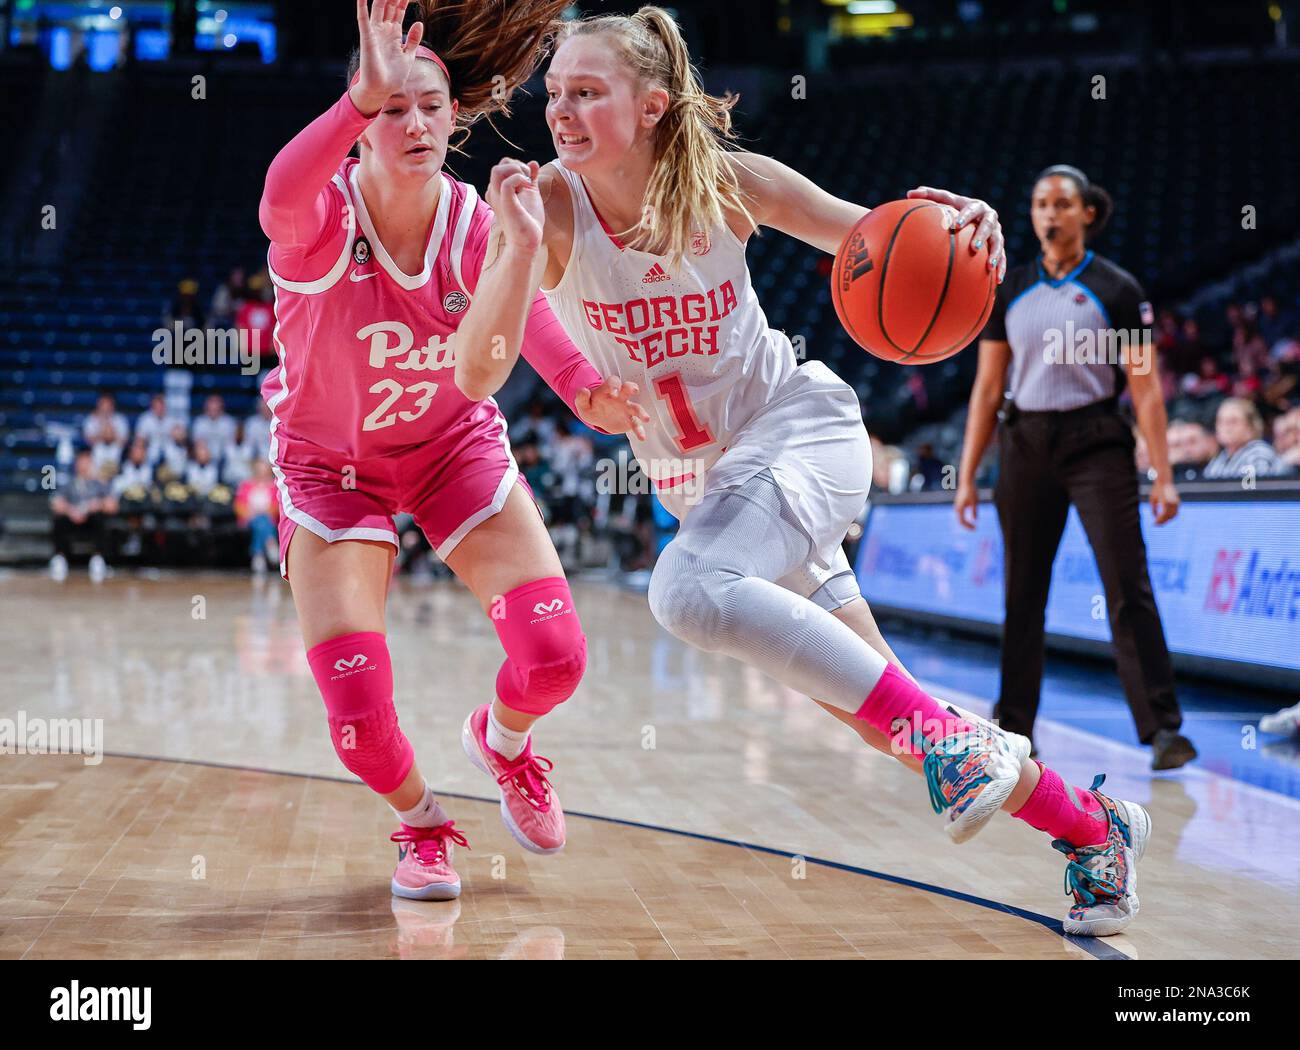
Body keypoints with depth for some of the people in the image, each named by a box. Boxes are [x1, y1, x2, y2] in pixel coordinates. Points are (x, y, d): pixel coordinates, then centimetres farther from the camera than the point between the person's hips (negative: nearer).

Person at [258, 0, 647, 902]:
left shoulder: (477, 227, -18)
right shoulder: (322, 217, -25)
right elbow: (282, 199, -52)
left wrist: (589, 392, -56)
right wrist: (362, 99, -69)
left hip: (455, 446, 2)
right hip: (331, 460, -2)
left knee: (555, 657, -11)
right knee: (358, 711, -13)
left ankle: (502, 741, 27)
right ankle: (421, 823, 22)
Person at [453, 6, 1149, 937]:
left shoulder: (725, 183, -13)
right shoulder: (550, 206, -13)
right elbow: (479, 375, -23)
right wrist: (520, 254, -38)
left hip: (801, 430, -3)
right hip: (696, 479, 4)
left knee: (691, 588, -35)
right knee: (876, 713, 5)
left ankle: (942, 729, -23)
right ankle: (1093, 827, 23)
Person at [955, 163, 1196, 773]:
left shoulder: (1116, 289, 0)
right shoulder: (1009, 290, 8)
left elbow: (1145, 387, -3)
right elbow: (988, 387, 10)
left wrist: (1163, 475, -9)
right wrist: (966, 475, 5)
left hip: (1096, 444, -3)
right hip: (1025, 446, 3)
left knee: (1128, 586, -9)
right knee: (1022, 591, 6)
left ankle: (1162, 727, -7)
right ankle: (1014, 726, 16)